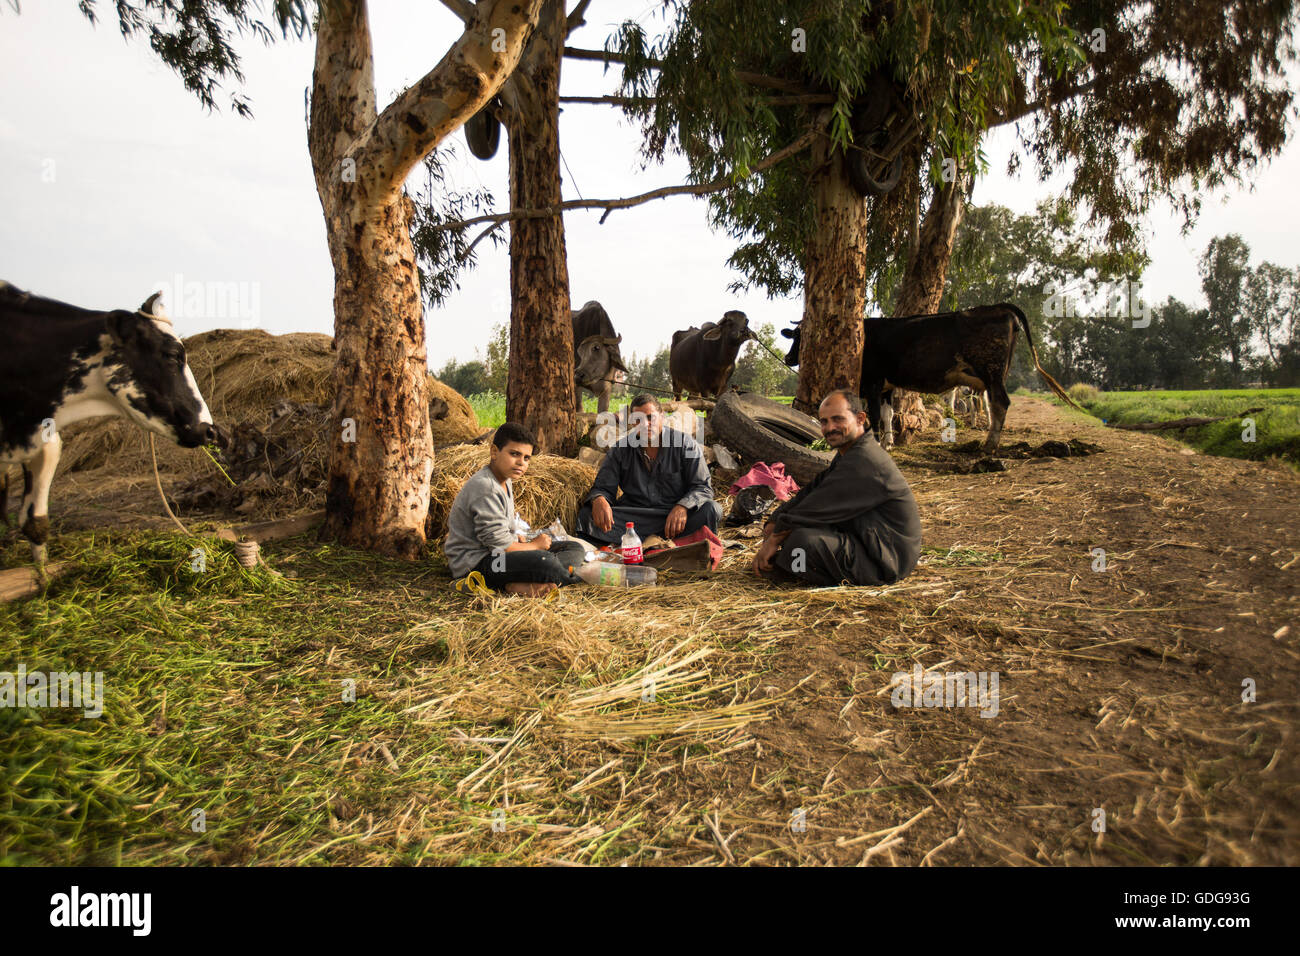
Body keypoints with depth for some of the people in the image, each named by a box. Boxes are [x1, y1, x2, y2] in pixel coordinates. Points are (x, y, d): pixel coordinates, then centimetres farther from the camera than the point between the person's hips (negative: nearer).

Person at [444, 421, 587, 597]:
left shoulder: (505, 480, 12)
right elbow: (499, 545, -22)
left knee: (576, 549, 1)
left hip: (499, 556, 11)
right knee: (544, 561, -39)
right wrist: (534, 545, -6)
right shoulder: (484, 487, -21)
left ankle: (518, 584, -19)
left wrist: (518, 538, 4)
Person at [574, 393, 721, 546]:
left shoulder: (684, 443, 0)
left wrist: (682, 507, -26)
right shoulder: (620, 449, 6)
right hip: (633, 516, 1)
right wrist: (598, 499, -22)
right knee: (586, 513, -23)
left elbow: (703, 487, -3)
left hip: (674, 514, -1)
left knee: (709, 509, -30)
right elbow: (603, 487, 5)